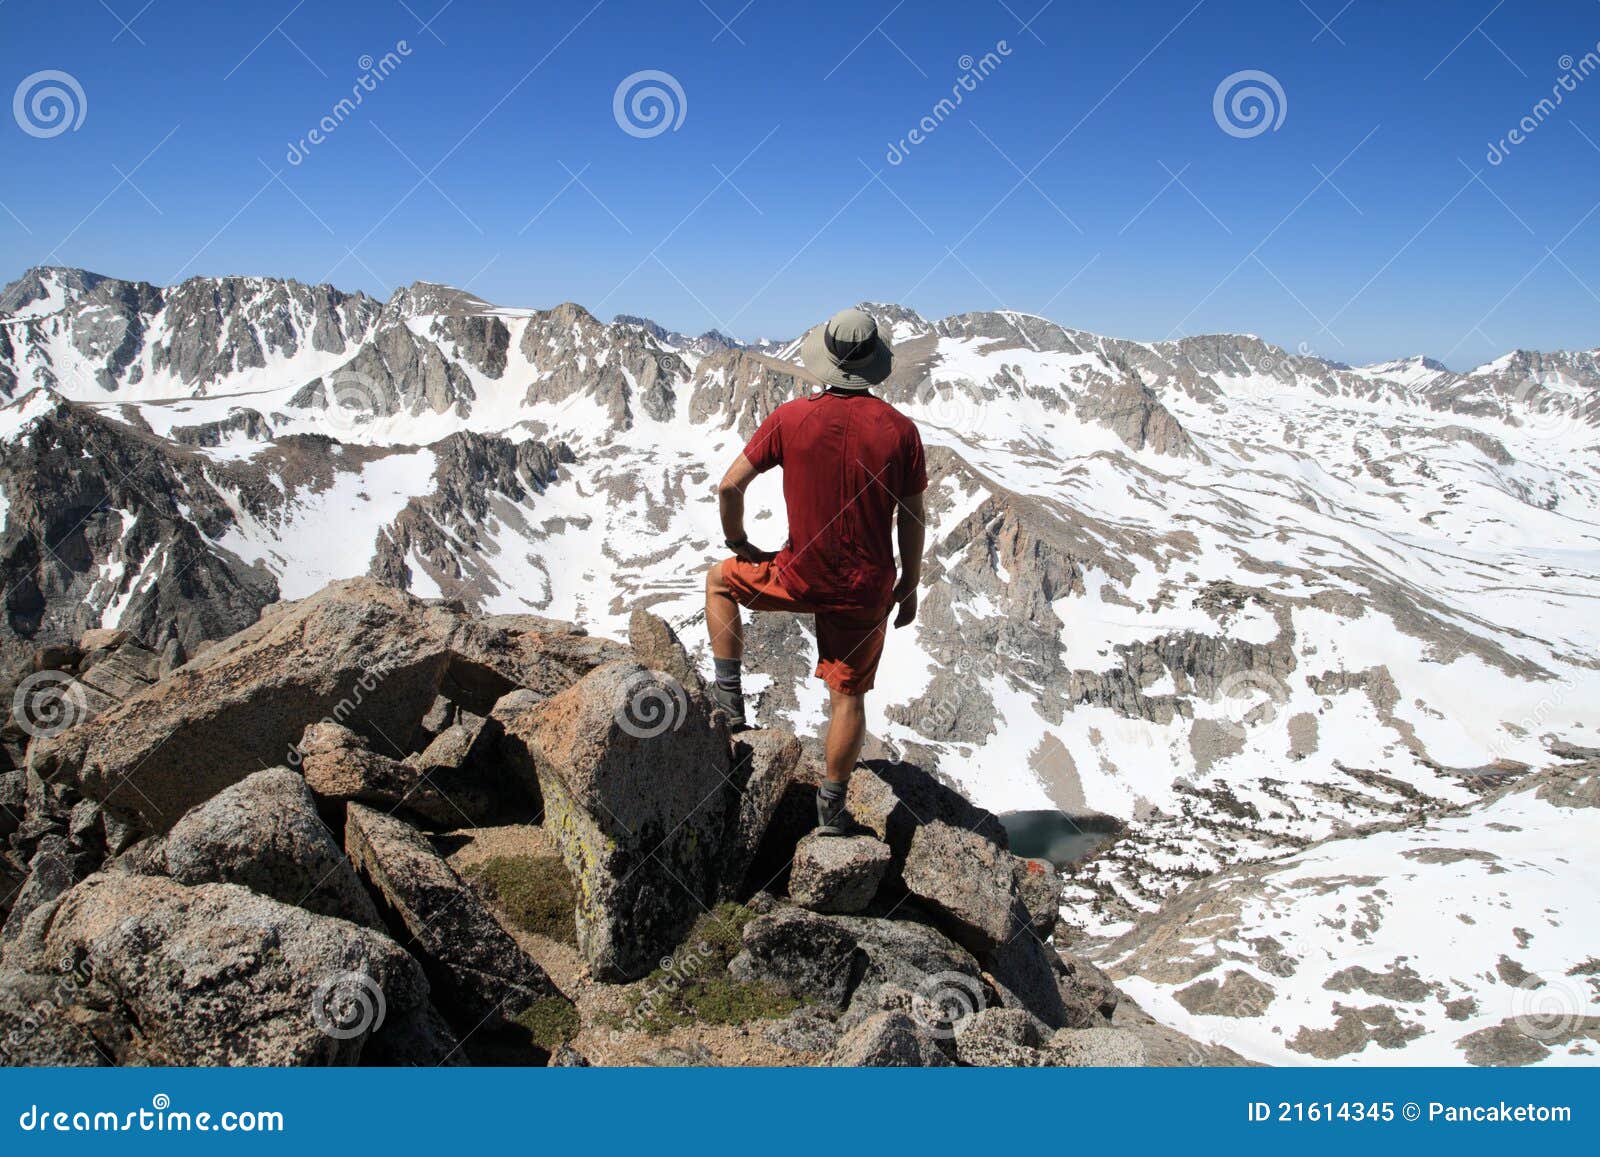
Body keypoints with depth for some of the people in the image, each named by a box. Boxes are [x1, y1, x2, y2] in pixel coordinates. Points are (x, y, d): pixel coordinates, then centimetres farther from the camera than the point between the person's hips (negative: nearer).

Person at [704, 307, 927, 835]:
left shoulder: (789, 418, -10)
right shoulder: (900, 429, -8)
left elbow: (729, 487, -7)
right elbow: (912, 518, -1)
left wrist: (738, 543, 11)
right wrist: (910, 585, 12)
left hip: (800, 578, -1)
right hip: (866, 591, 1)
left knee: (719, 580, 26)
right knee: (848, 695, 15)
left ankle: (729, 696, 24)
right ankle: (832, 805, 24)